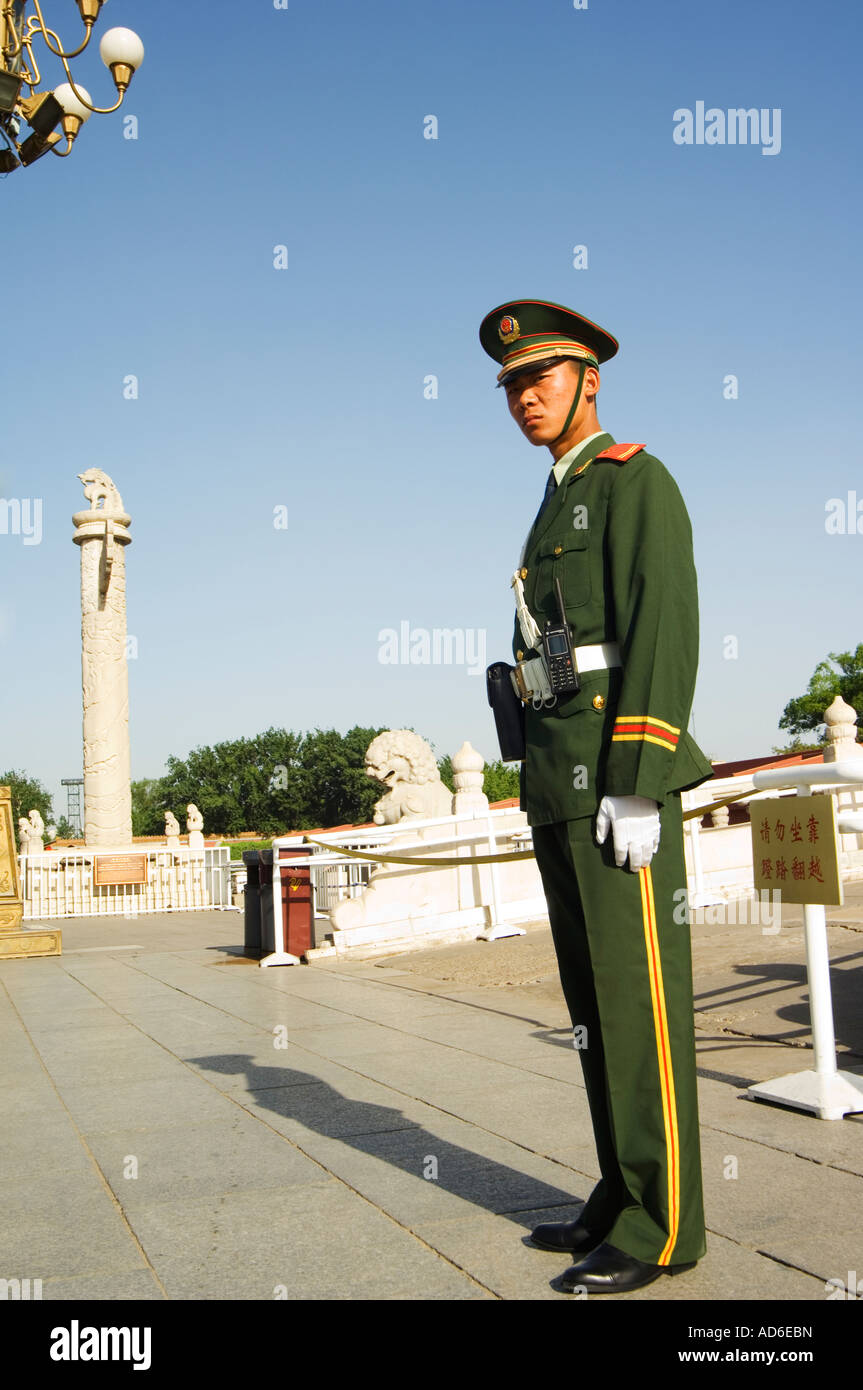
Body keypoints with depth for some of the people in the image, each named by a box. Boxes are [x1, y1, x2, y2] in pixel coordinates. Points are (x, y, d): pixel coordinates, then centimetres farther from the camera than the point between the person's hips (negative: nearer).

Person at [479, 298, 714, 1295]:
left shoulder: (637, 480, -4)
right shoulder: (557, 513, 25)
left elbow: (665, 630, -15)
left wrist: (634, 784, -22)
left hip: (619, 771, -10)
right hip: (559, 781, 10)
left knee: (637, 991, -7)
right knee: (593, 990, 10)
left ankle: (664, 1226, 1)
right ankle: (627, 1198, 19)